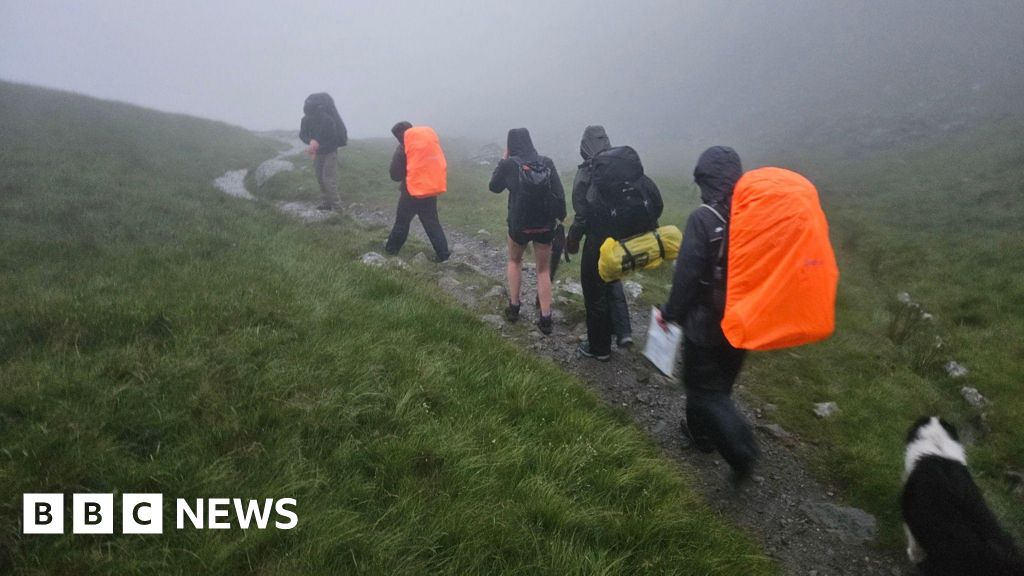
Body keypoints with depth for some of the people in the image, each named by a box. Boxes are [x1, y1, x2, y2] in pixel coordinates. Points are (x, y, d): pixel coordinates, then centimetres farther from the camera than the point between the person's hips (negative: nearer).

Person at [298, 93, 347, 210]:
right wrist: (311, 141, -27)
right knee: (320, 179, 8)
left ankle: (335, 205, -9)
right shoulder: (306, 120, -10)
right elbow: (302, 135, -5)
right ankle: (325, 203, 16)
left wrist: (318, 146, -27)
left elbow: (333, 140, -23)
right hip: (318, 152, 6)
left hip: (330, 152, -6)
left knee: (329, 179, -12)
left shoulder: (328, 120, -26)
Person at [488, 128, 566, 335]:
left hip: (519, 223, -1)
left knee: (514, 261, 25)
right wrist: (560, 217, 4)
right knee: (544, 269, 13)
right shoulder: (546, 162, -3)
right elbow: (559, 193, -6)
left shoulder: (510, 164, -9)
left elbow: (494, 187, 7)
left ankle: (513, 307, 23)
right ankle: (545, 318, 7)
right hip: (545, 223, 1)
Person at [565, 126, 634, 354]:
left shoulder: (586, 173, -16)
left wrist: (572, 240, -3)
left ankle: (599, 346, 20)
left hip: (598, 240, -5)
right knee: (613, 283, 25)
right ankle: (623, 332, 13)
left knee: (595, 293, 10)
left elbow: (582, 214, -17)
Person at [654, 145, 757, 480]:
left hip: (707, 324, -7)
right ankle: (700, 431, 40)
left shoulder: (704, 219, -21)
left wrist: (670, 312, -5)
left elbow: (687, 275, -20)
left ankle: (742, 452, -2)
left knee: (705, 388, 8)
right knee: (719, 383, 23)